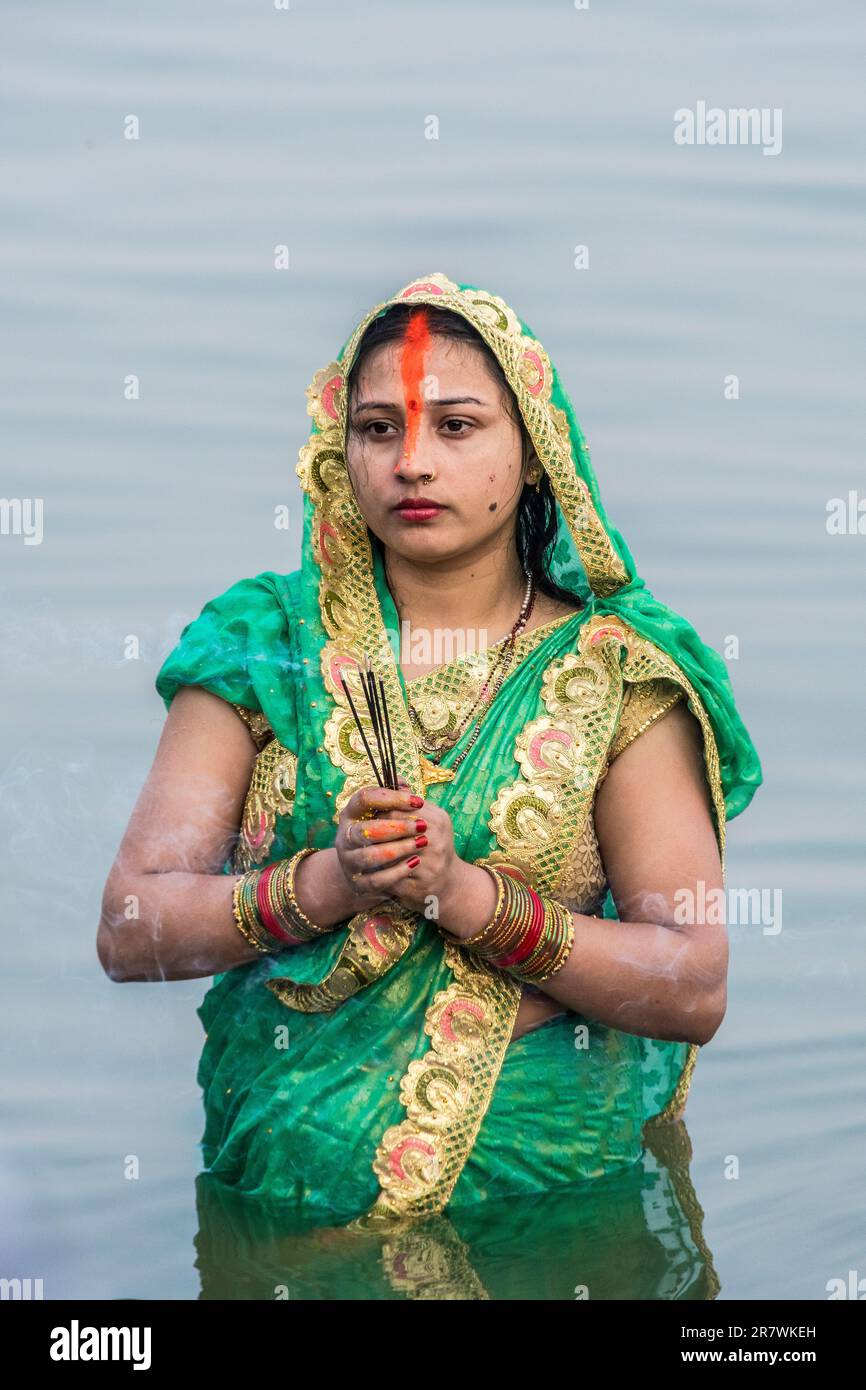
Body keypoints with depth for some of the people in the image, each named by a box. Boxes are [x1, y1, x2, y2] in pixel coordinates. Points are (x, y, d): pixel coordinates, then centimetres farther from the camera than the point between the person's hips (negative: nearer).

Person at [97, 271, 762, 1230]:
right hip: (283, 1171, 1)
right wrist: (326, 883, -18)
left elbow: (695, 991, -5)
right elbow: (128, 933, -1)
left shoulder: (617, 672, 0)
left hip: (550, 1178, 0)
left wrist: (466, 893, -18)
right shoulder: (264, 639, 3)